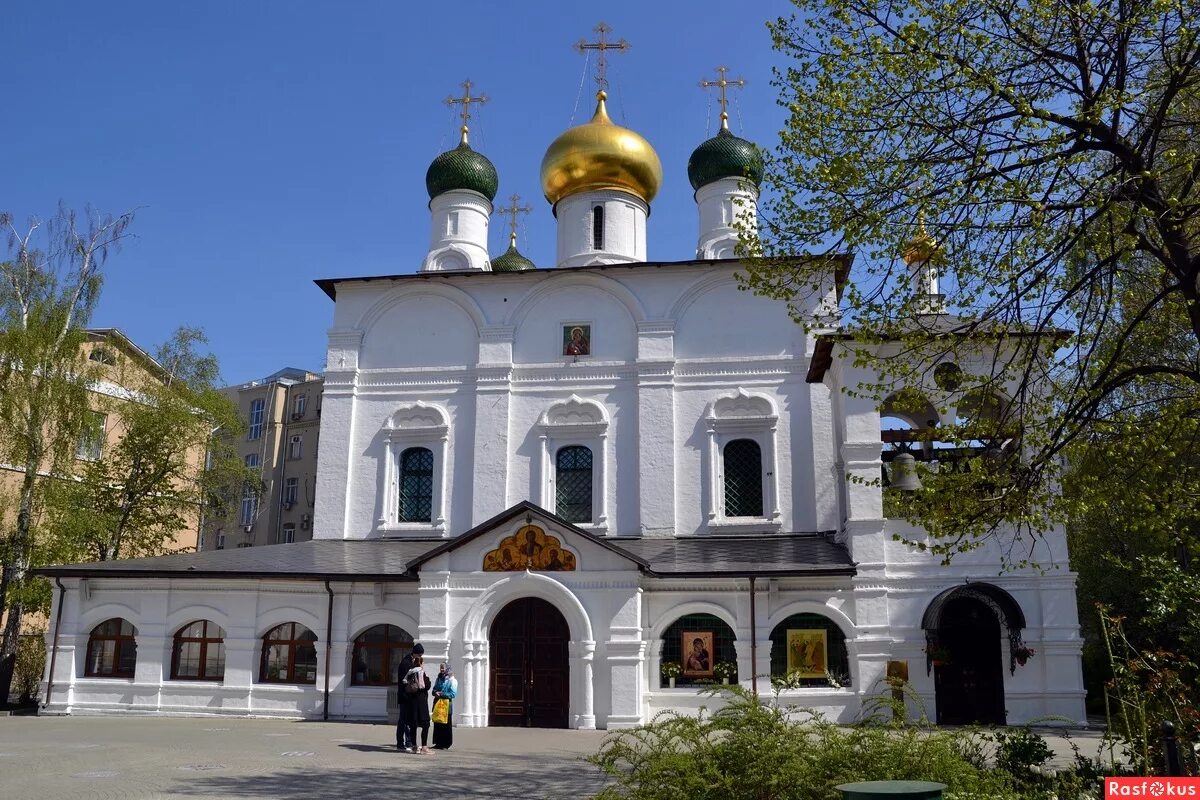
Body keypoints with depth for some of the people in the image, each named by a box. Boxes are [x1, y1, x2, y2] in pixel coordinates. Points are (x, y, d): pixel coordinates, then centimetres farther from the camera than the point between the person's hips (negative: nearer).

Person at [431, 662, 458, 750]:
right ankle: (438, 743, 16)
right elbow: (434, 690, 18)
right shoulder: (439, 679, 14)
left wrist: (441, 694, -15)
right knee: (437, 724, 7)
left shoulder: (452, 680, -6)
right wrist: (436, 693, -5)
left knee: (446, 725, -1)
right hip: (437, 703, 6)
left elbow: (453, 694, -13)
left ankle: (446, 744, 5)